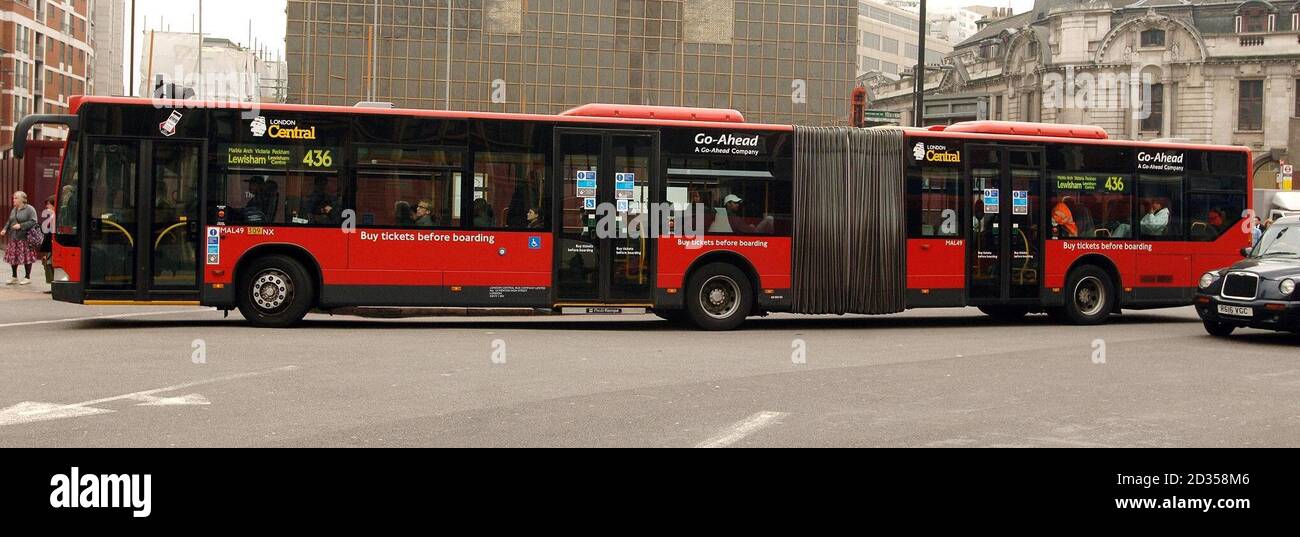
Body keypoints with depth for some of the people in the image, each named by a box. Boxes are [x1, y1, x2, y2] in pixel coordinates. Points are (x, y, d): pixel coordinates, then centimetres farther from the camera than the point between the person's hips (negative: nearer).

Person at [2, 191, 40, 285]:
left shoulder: (30, 209, -7)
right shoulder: (14, 210, 15)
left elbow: (33, 222, -14)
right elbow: (9, 221, 21)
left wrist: (21, 226, -21)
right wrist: (5, 229, 3)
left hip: (25, 238, -7)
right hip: (13, 237, 7)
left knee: (27, 257, -1)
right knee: (12, 257, 8)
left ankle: (27, 277, 9)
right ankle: (14, 277, 19)